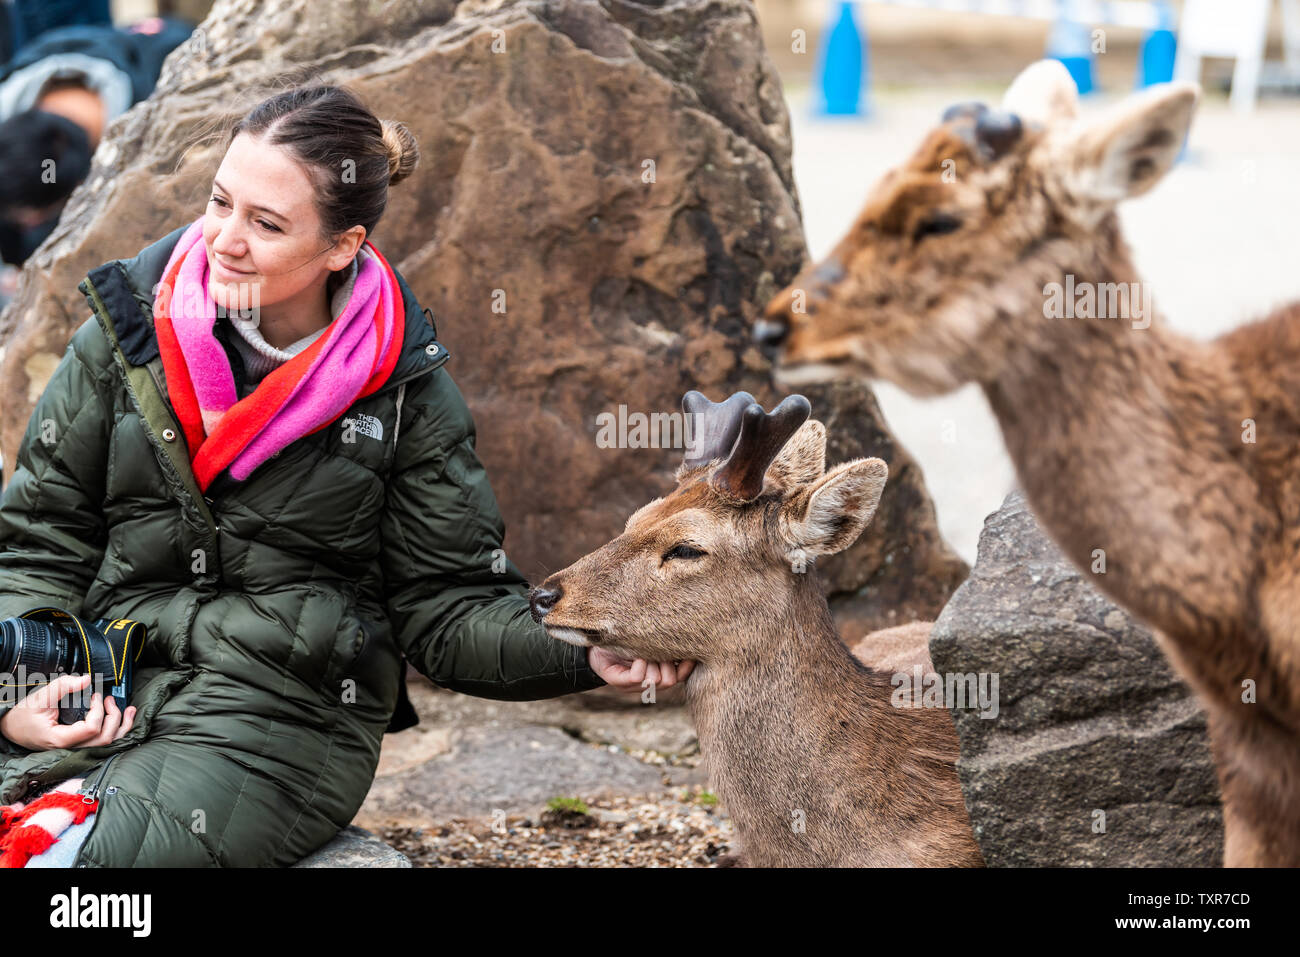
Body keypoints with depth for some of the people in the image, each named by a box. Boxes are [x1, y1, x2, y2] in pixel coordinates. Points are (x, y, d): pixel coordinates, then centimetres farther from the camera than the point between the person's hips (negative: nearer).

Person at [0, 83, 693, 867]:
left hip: (283, 718, -2)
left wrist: (584, 653, -16)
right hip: (98, 700, 3)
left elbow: (447, 604, 2)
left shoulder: (403, 387, 0)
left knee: (100, 850, -28)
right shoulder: (131, 331, 4)